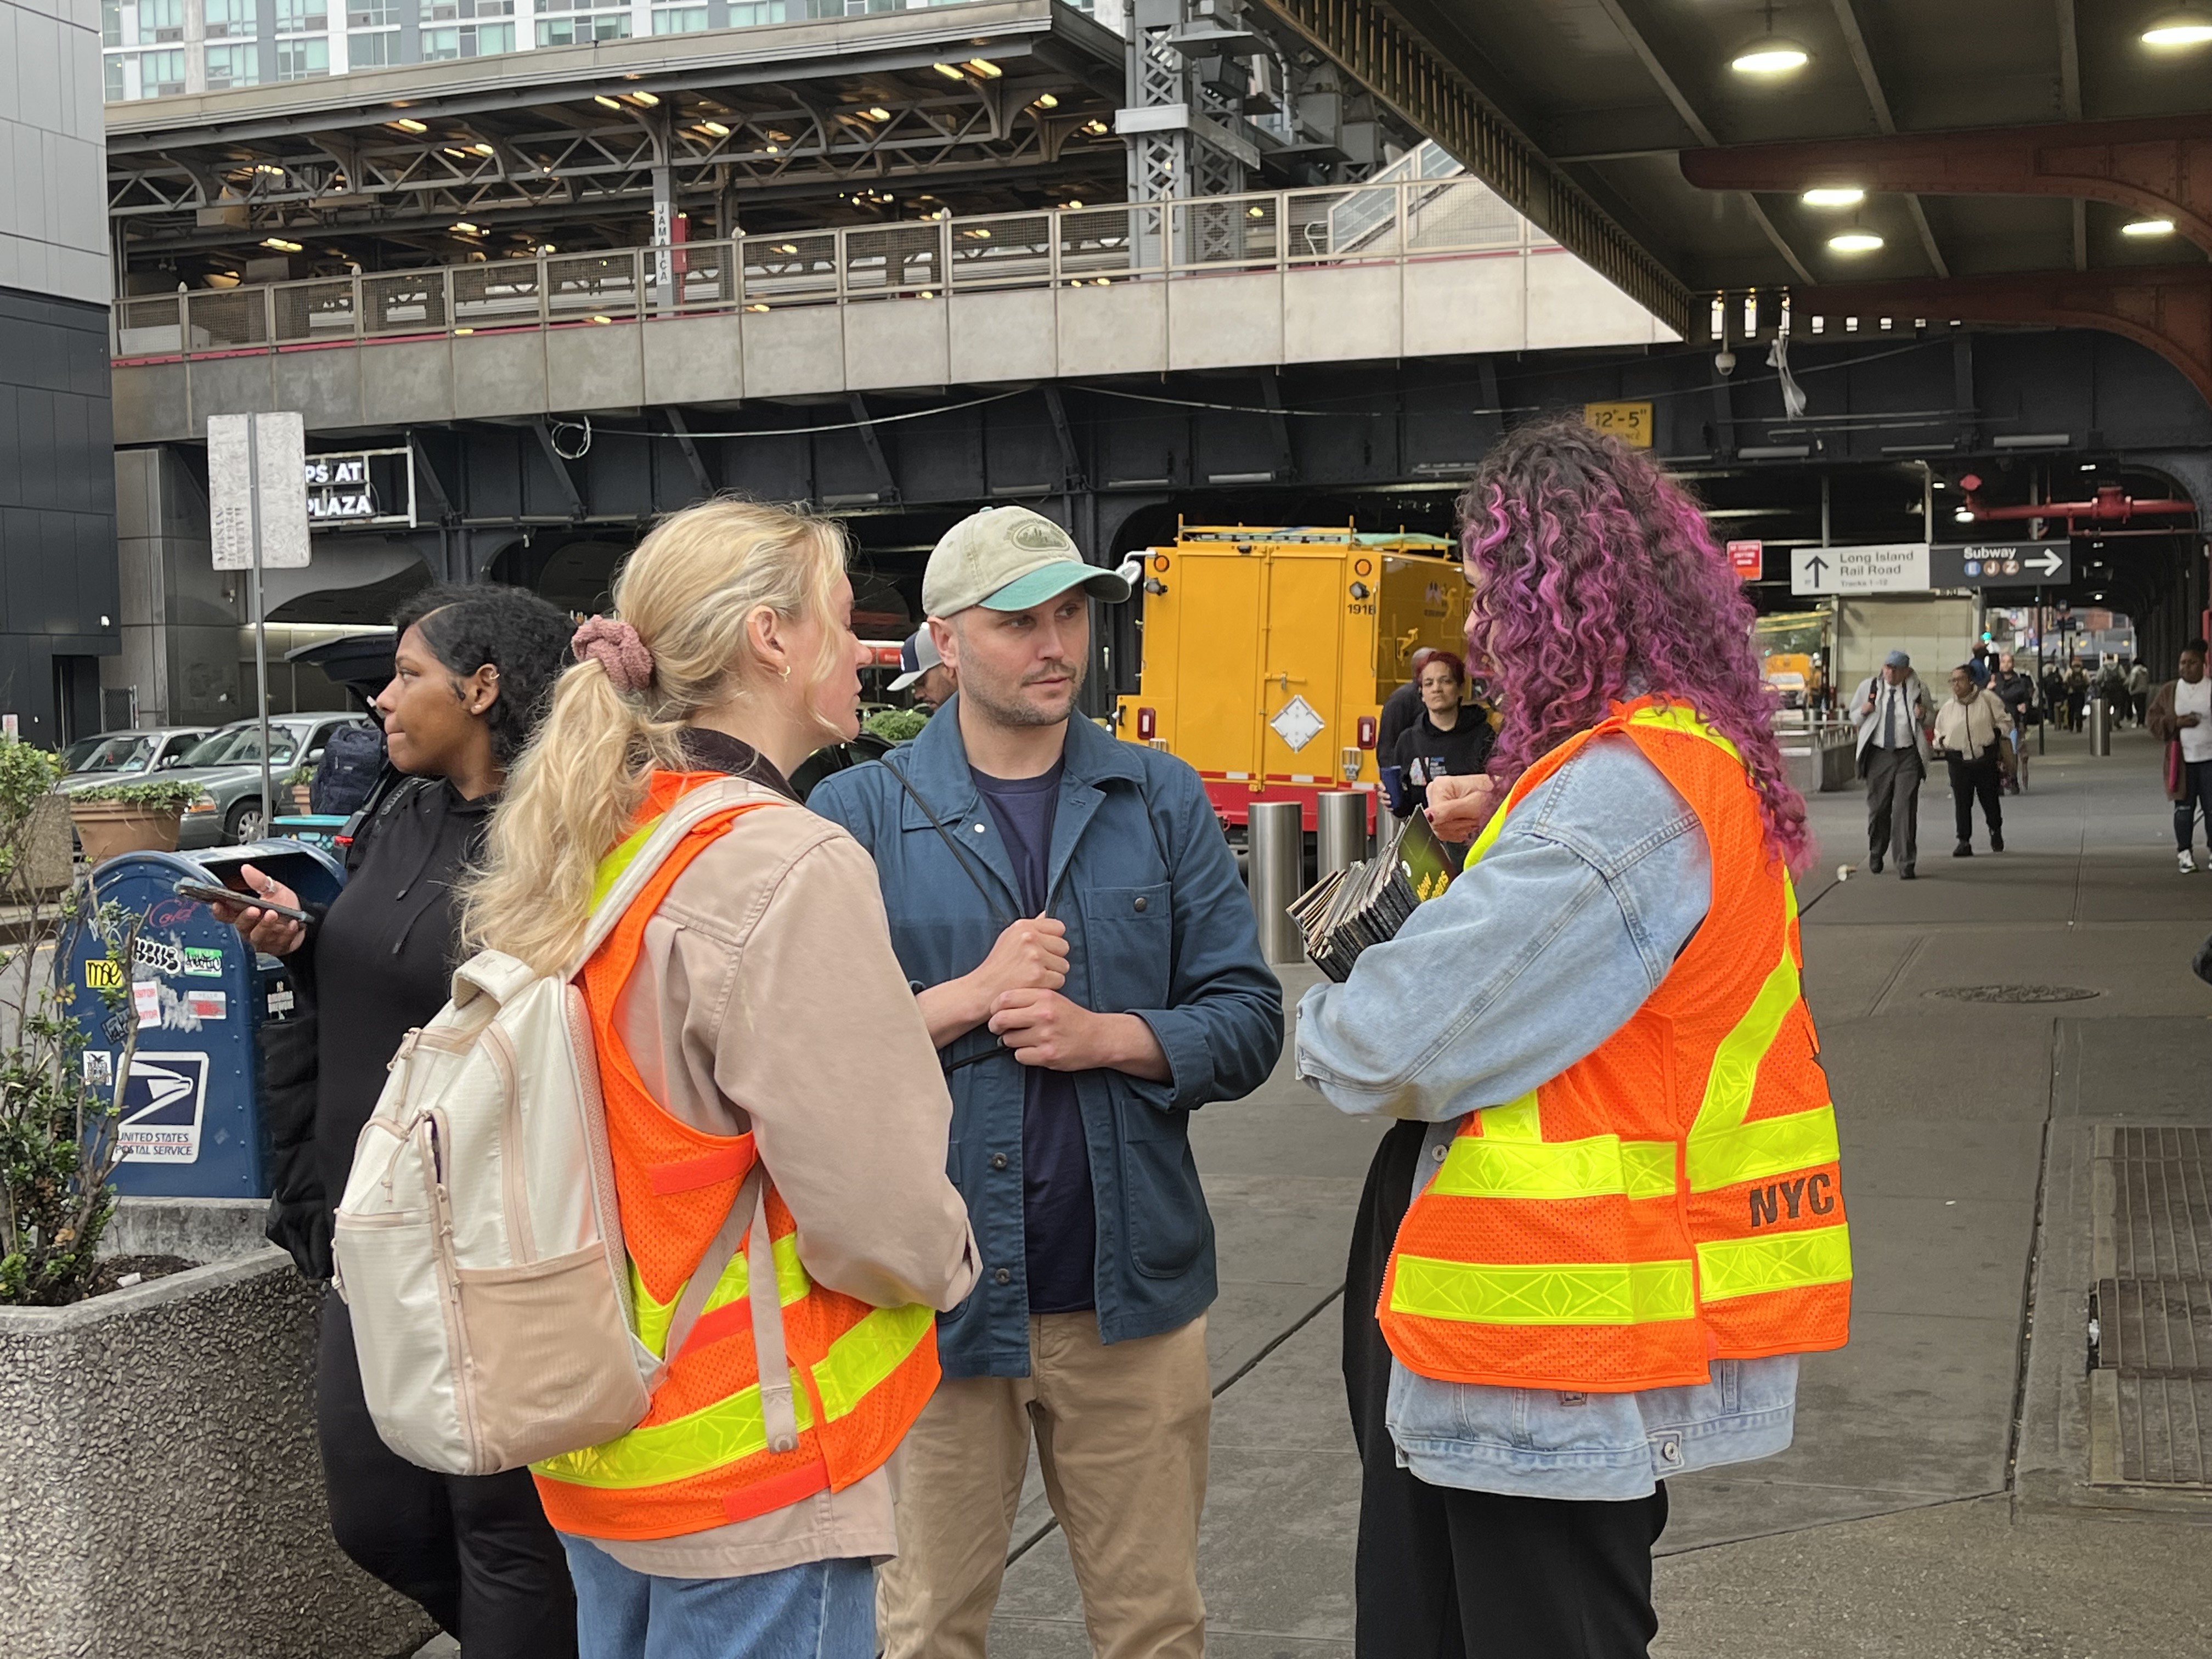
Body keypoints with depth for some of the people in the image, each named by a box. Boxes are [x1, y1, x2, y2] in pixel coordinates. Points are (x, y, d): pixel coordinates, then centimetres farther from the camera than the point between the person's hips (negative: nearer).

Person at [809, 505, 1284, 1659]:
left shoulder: (1162, 801, 3)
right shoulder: (859, 813, -2)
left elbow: (1246, 1022, 0)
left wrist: (1102, 1036, -15)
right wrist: (970, 997, -18)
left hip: (1130, 1288, 2)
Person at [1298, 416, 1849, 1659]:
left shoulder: (1620, 789, -23)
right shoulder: (1706, 759, 10)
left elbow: (1383, 1048, -23)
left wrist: (1324, 1028, 0)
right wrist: (1508, 823, 11)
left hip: (1554, 1360, -10)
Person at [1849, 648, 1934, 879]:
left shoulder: (1917, 689, 6)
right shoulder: (1868, 686, 8)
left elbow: (1931, 721, 16)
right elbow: (1854, 716, 17)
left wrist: (1923, 715, -8)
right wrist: (1863, 711, -7)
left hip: (1908, 756, -1)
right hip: (1878, 754, 2)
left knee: (1905, 808, -9)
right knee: (1878, 807, 8)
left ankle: (1906, 864, -6)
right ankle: (1876, 853, 33)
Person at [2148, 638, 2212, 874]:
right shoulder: (2168, 691, 6)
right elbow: (2152, 719, 5)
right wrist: (2177, 723, -11)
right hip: (2180, 759, 1)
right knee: (2184, 807, 4)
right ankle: (2185, 853, 11)